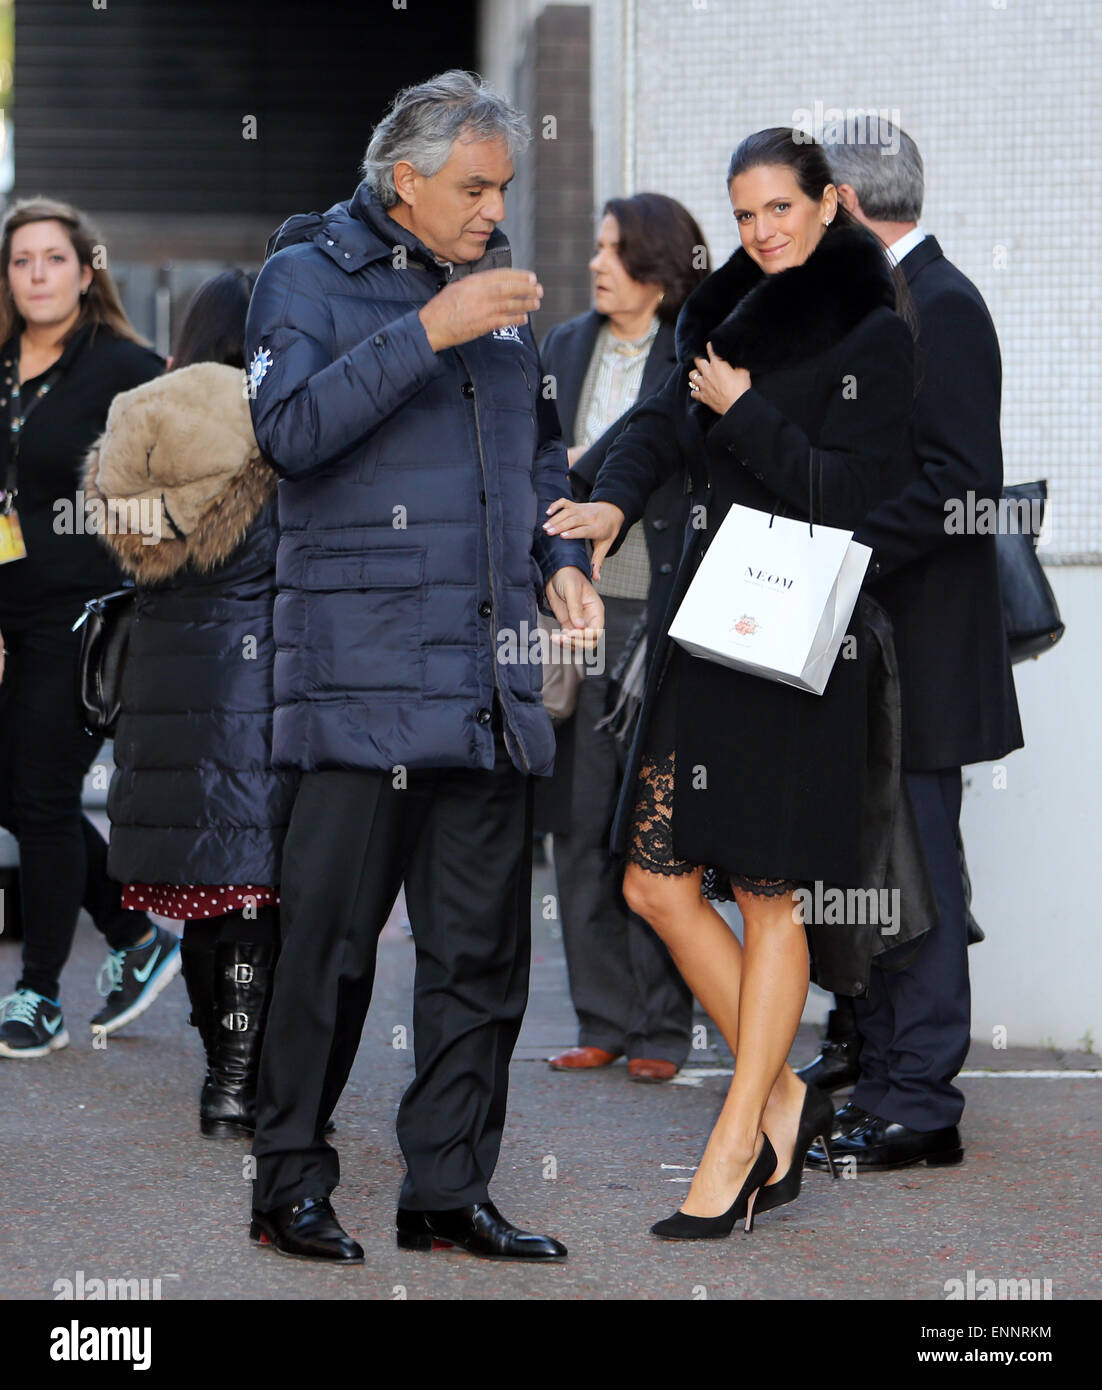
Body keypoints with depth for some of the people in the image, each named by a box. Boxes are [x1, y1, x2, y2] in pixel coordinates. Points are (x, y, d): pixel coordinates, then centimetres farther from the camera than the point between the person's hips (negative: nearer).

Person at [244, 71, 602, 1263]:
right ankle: (290, 1187, 6)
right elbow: (291, 426, -16)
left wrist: (561, 560, 13)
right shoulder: (306, 278, 0)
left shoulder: (498, 292, 18)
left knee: (482, 946, 6)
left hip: (491, 671, 6)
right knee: (331, 936, -5)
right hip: (361, 662, -6)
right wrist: (427, 333, -20)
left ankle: (450, 1190, 14)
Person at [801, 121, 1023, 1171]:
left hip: (916, 647, -10)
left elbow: (963, 479, -20)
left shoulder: (942, 307, -13)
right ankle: (883, 1081, 20)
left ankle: (919, 1104, -2)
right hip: (860, 632, 10)